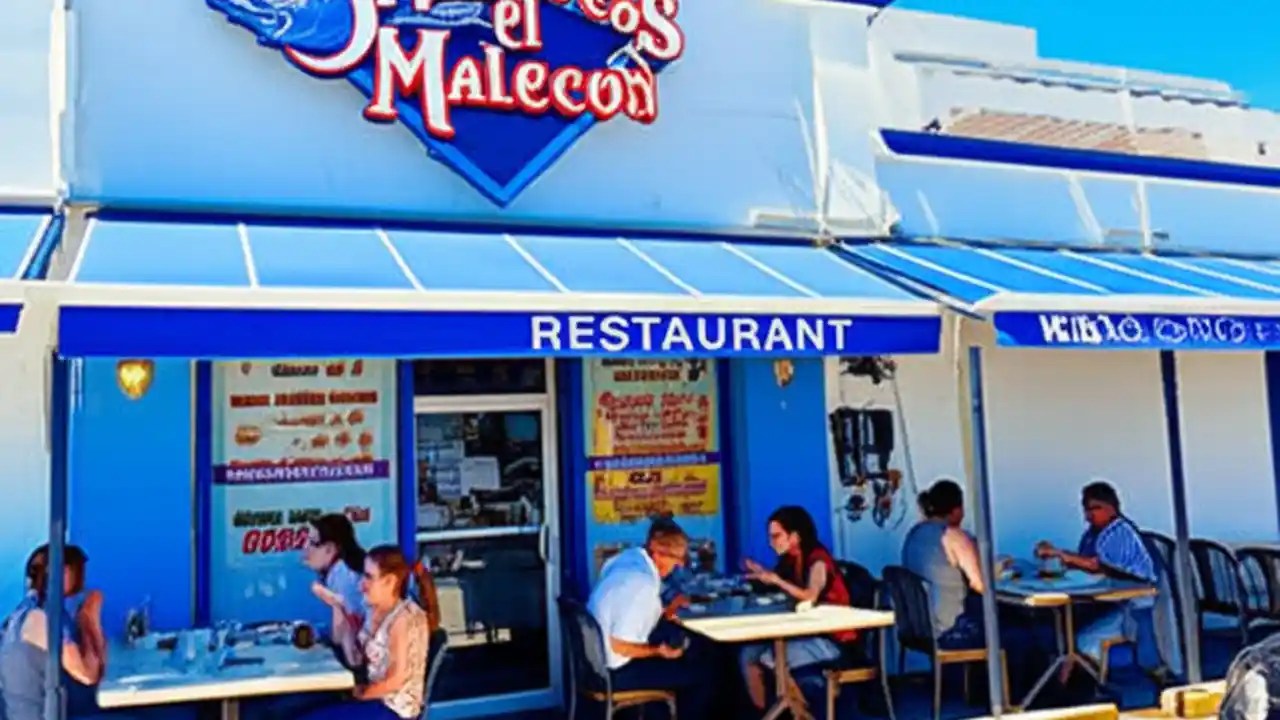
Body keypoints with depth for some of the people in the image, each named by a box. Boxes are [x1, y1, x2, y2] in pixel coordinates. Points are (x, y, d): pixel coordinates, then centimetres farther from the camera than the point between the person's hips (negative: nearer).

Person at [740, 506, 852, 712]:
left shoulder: (818, 560, -15)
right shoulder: (791, 559, 8)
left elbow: (810, 597, -30)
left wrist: (776, 580, -27)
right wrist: (764, 575, -4)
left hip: (831, 638, -8)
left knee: (772, 657, -22)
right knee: (750, 653, -9)